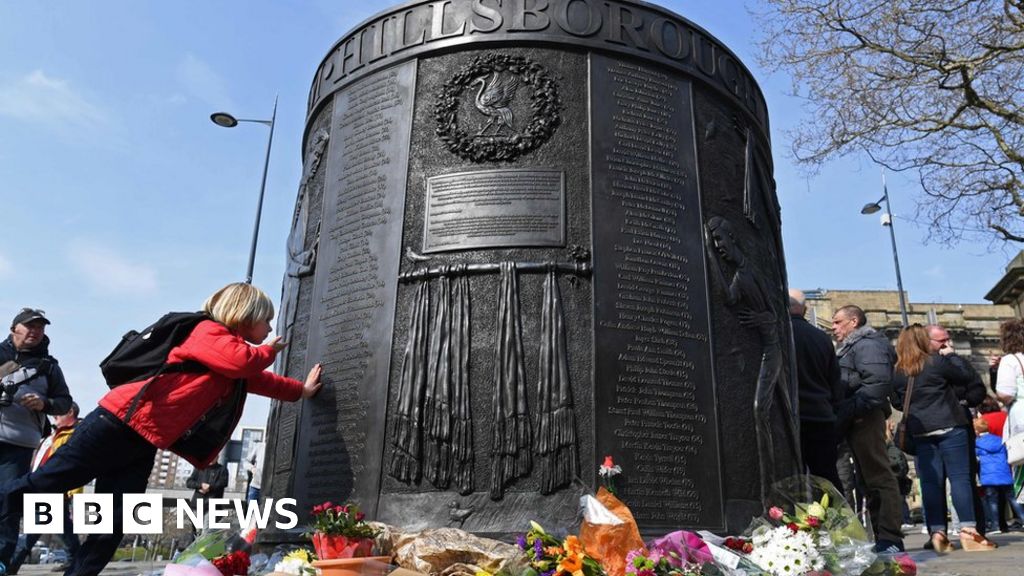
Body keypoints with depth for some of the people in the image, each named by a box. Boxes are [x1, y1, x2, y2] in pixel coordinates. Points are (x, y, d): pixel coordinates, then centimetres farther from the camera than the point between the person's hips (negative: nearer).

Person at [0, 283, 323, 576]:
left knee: (111, 529, 4)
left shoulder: (235, 358, 19)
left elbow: (260, 379, 33)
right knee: (42, 484, -2)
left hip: (145, 443, 9)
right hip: (120, 423, -9)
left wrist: (302, 390, 29)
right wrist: (269, 352, -7)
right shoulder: (209, 332, -10)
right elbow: (243, 361, -27)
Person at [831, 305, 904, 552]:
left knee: (878, 475, -9)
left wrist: (851, 411, -23)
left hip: (864, 419, -10)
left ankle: (890, 538, -7)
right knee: (870, 476, 12)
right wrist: (842, 415, 14)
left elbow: (877, 383, -21)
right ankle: (880, 535, 18)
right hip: (855, 420, 11)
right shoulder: (850, 348, 25)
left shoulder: (867, 345, -7)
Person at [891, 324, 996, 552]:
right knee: (960, 478, 0)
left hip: (919, 433, 3)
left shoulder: (897, 373, 4)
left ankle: (937, 533, 3)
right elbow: (967, 379, 5)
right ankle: (968, 530, -2)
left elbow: (896, 402, 12)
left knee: (930, 483, 3)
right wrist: (949, 358, 15)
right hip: (949, 428, -3)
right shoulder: (938, 362, -7)